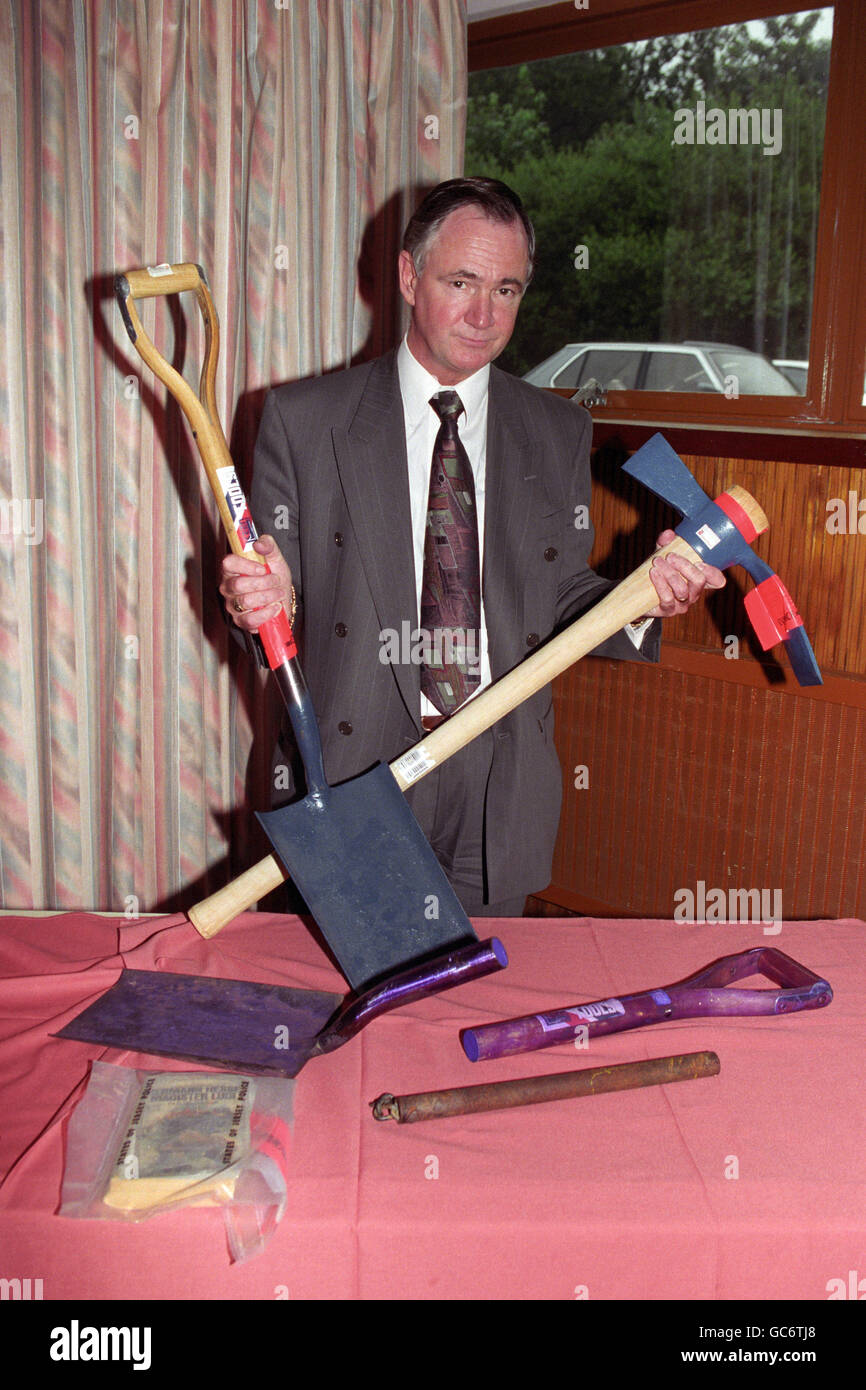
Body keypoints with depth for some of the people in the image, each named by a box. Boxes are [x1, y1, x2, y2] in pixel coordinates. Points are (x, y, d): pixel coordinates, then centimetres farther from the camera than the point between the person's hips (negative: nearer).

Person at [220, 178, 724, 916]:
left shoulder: (559, 432, 7)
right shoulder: (304, 418, 0)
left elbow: (561, 606, 6)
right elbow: (275, 594, 1)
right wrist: (268, 600, -22)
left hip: (500, 782, 2)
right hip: (353, 766, -1)